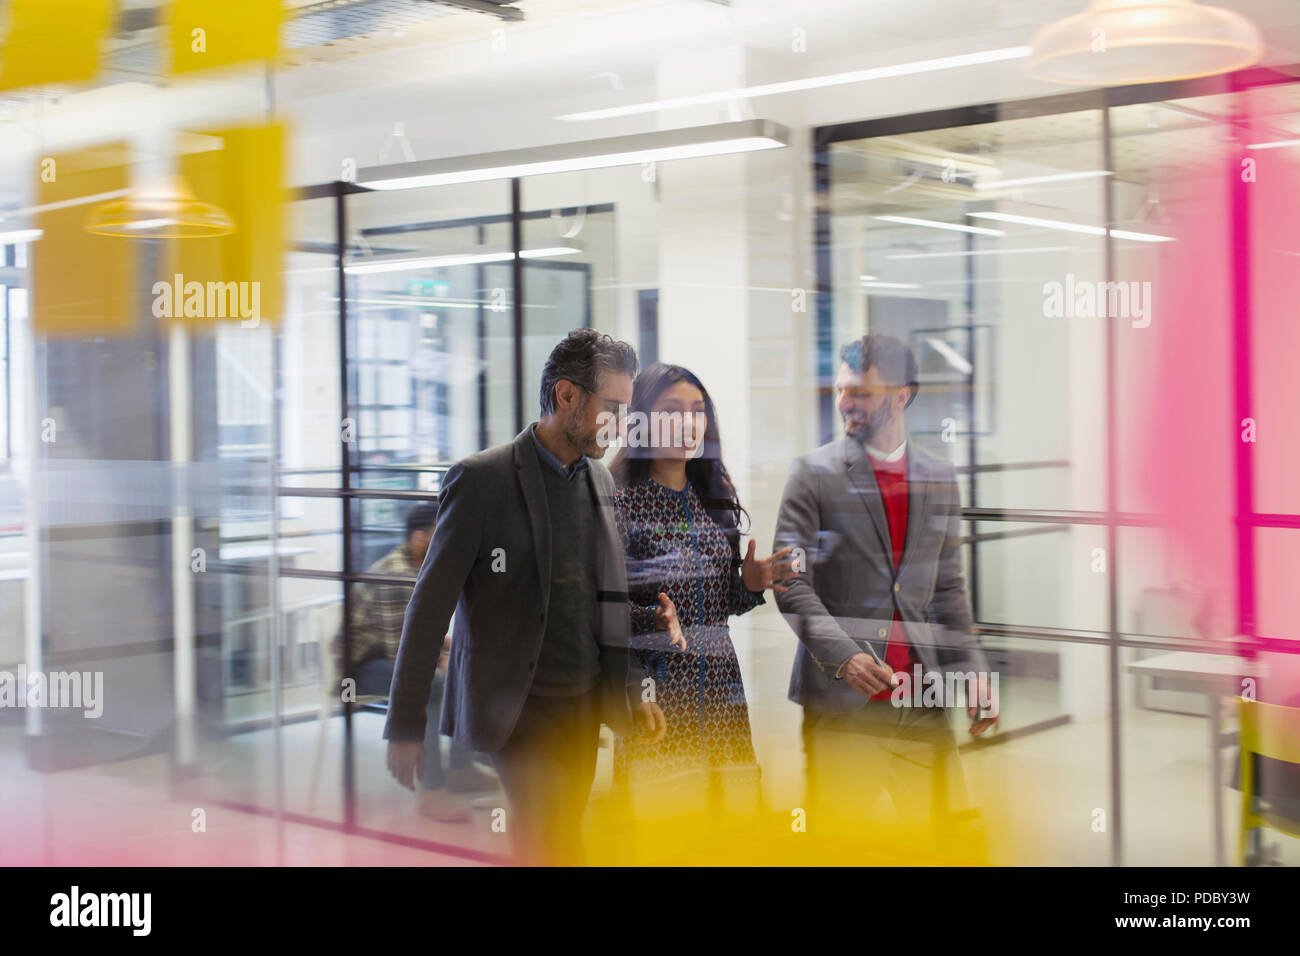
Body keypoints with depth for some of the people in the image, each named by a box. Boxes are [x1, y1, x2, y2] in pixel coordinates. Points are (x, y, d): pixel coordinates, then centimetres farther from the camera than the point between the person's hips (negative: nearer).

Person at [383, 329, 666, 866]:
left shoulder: (599, 479, 9)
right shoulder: (482, 479, -11)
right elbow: (429, 606, -9)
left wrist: (631, 693, 13)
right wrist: (405, 725, -10)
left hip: (584, 704, 6)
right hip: (515, 704, -6)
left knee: (539, 848, 10)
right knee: (557, 848, -15)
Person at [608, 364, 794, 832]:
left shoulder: (715, 499, 13)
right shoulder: (619, 501, -5)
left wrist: (750, 585, -2)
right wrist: (654, 616, -25)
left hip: (720, 686, 6)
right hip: (654, 689, -6)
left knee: (739, 812, 3)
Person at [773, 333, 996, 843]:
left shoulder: (939, 478, 12)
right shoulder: (813, 473, -1)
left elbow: (948, 588, 15)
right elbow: (792, 583, -7)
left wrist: (973, 671, 4)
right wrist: (843, 656, -20)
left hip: (921, 702, 4)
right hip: (840, 699, -3)